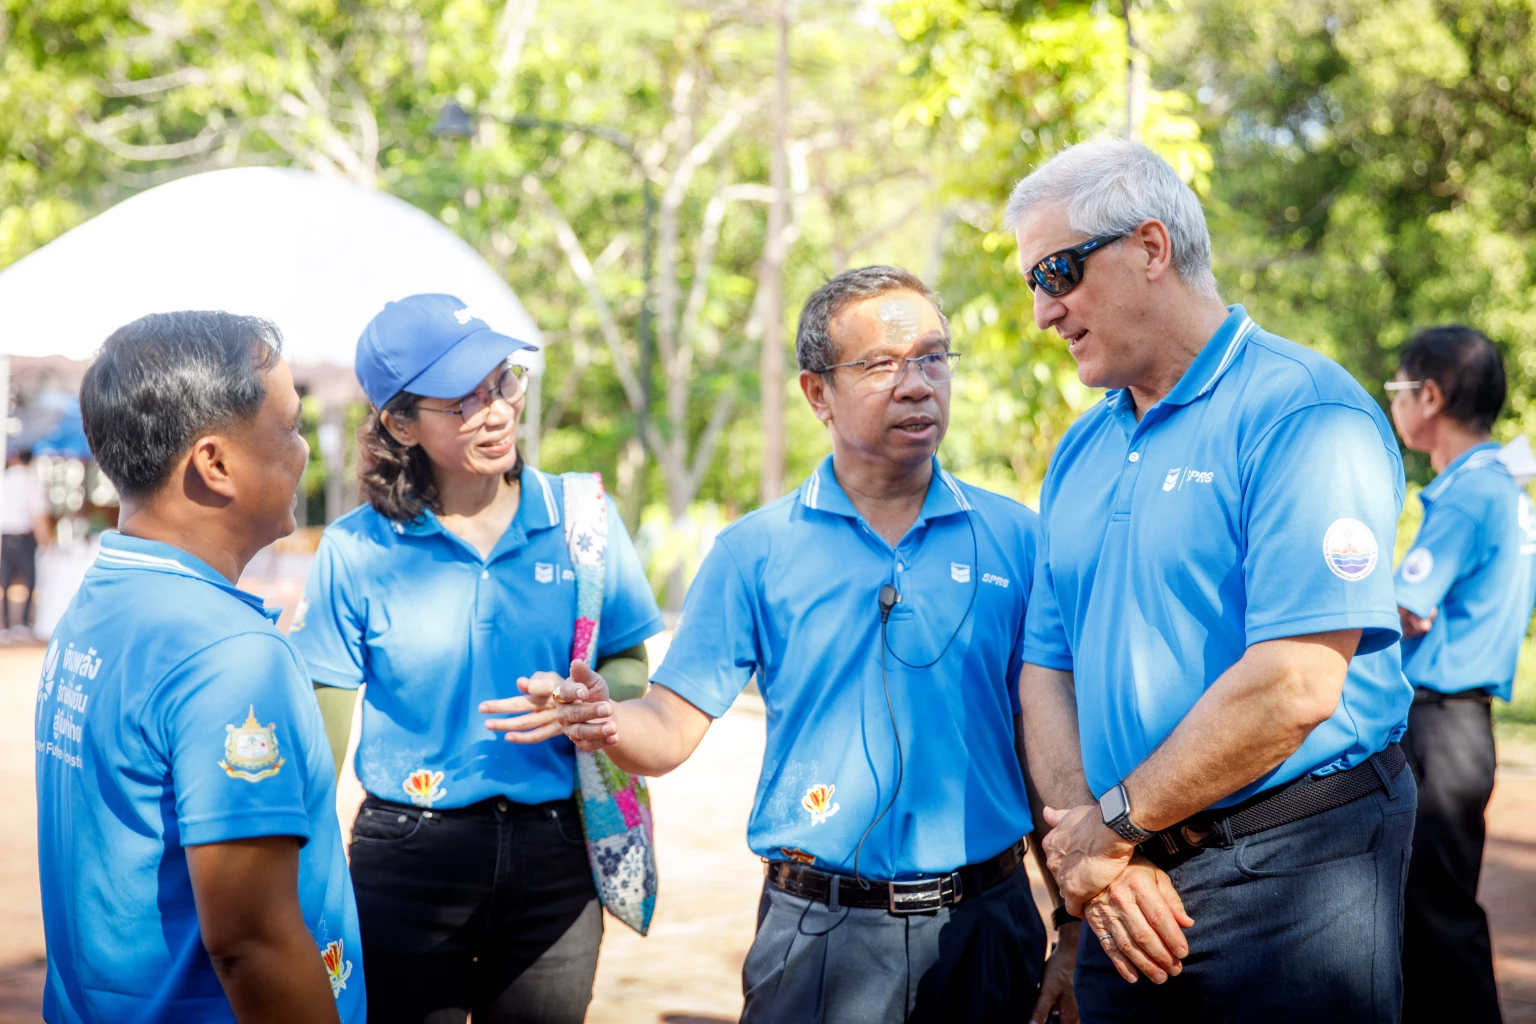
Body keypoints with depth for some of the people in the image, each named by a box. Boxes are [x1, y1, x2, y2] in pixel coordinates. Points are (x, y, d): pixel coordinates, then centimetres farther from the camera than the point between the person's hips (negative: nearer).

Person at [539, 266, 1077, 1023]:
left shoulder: (1015, 538, 2)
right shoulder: (755, 551, 2)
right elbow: (671, 729, -1)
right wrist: (606, 723, -24)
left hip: (984, 927, 1)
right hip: (820, 931, 0)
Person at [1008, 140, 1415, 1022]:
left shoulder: (1301, 413, -14)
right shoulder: (1082, 452, 11)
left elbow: (1294, 686, -23)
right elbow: (1048, 666, 8)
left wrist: (1116, 823, -14)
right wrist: (1088, 843, -9)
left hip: (1289, 879, -6)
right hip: (1132, 891, 7)